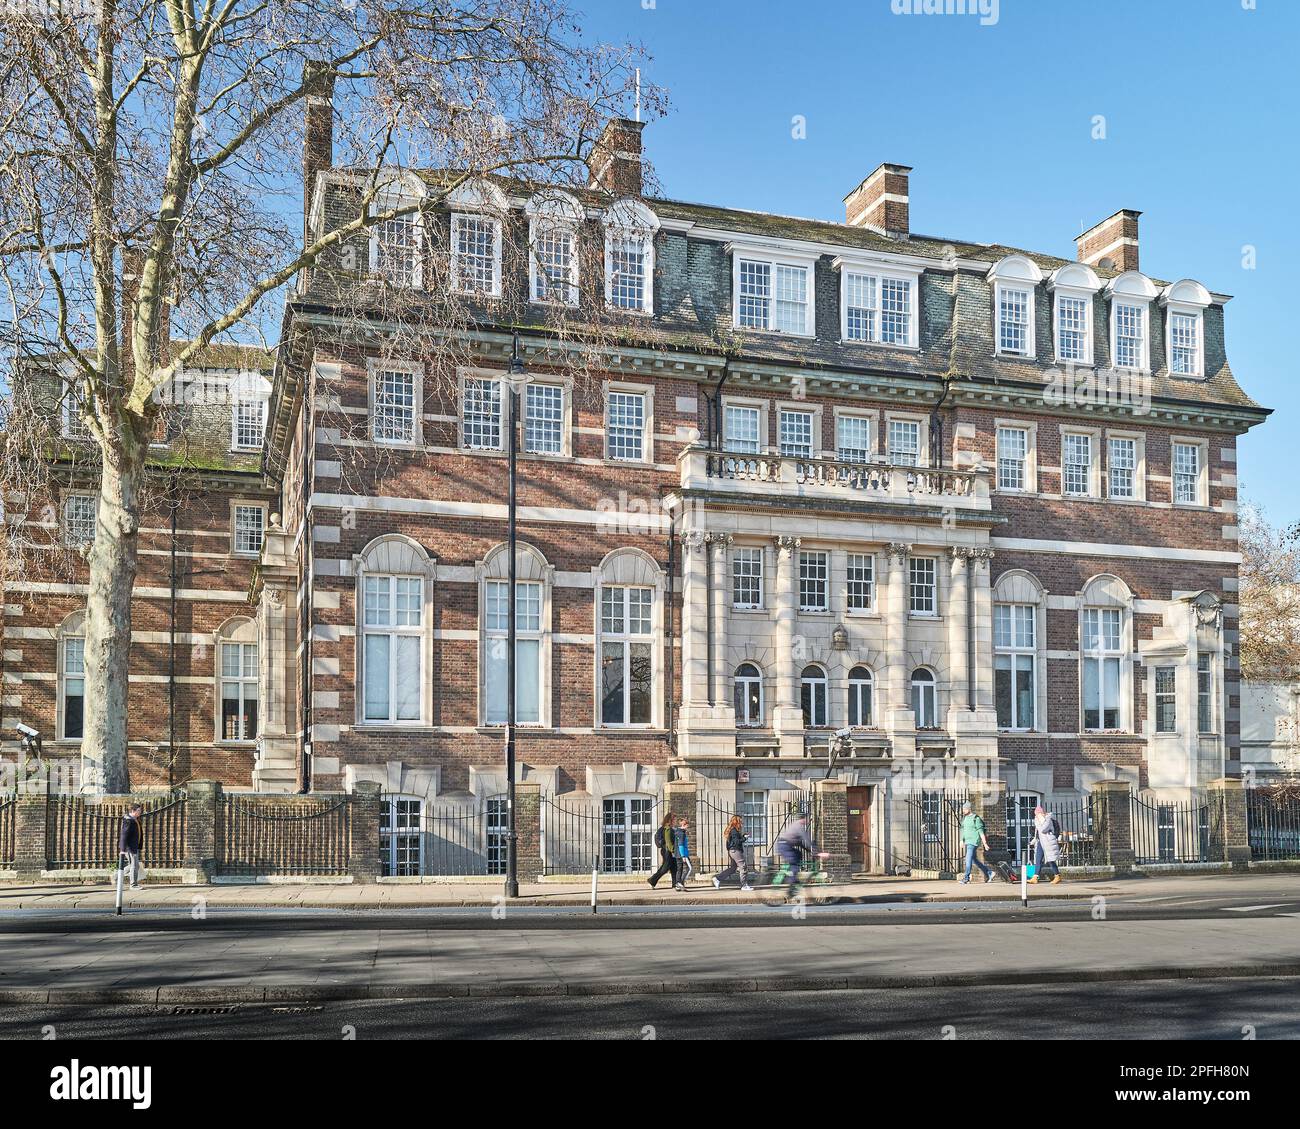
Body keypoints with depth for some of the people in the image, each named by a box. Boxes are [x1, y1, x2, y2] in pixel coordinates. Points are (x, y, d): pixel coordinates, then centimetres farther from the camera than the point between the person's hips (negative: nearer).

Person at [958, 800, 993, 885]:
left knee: (969, 859, -12)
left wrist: (985, 843, -13)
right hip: (967, 842, 9)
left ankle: (966, 878, -11)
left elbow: (981, 832, -12)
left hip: (973, 842, -9)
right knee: (973, 860, 13)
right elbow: (964, 830, 19)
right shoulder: (965, 818, 13)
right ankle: (989, 873, 25)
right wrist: (962, 840, 10)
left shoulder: (976, 818, -11)